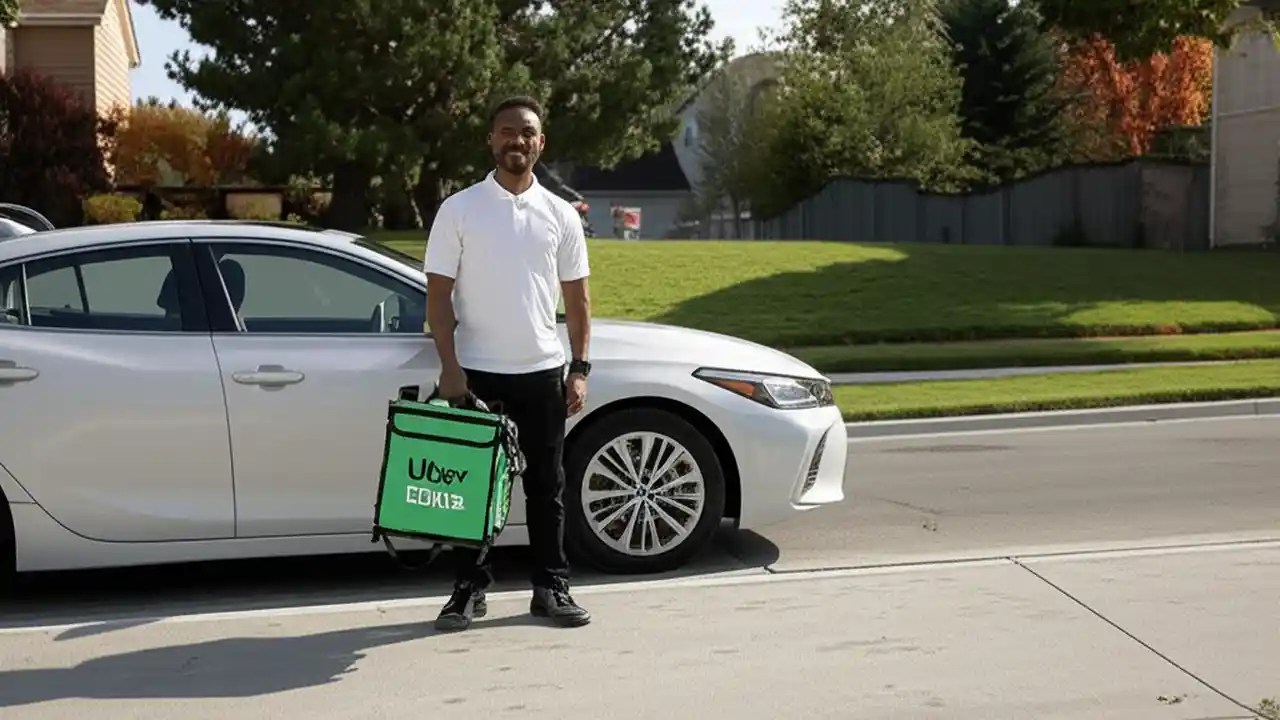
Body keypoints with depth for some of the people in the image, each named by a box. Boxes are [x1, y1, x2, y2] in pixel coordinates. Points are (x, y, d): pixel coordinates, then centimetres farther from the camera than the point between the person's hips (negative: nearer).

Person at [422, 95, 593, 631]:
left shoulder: (560, 215, 6)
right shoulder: (459, 209, -1)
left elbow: (576, 297, 9)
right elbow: (438, 293, -3)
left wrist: (579, 368, 1)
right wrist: (449, 366, -12)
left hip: (543, 371, 2)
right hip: (476, 372, -2)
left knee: (546, 485, 8)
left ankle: (551, 587, 17)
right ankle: (469, 587, 15)